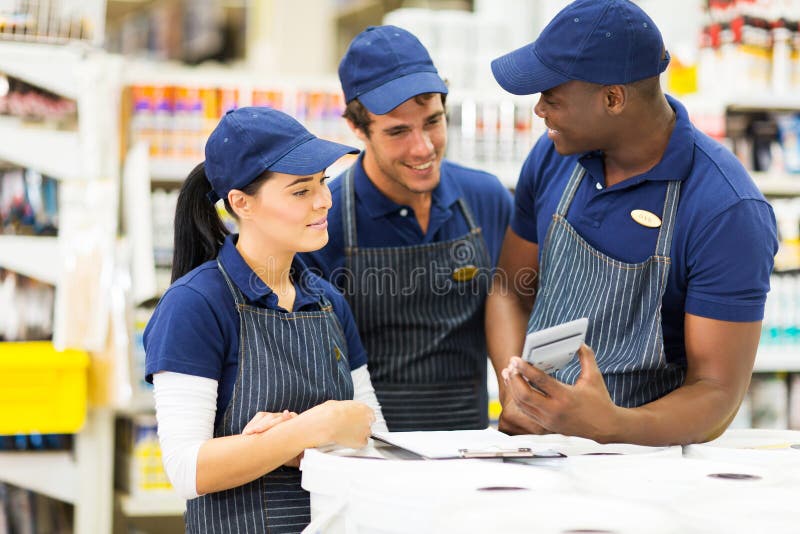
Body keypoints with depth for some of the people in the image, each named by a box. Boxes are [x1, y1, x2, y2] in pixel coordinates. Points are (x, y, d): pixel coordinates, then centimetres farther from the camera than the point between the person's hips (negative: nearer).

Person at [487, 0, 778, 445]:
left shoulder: (726, 211, -16)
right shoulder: (552, 157, 1)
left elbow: (717, 393, -15)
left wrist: (611, 426, -32)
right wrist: (514, 394, -6)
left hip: (643, 446, -3)